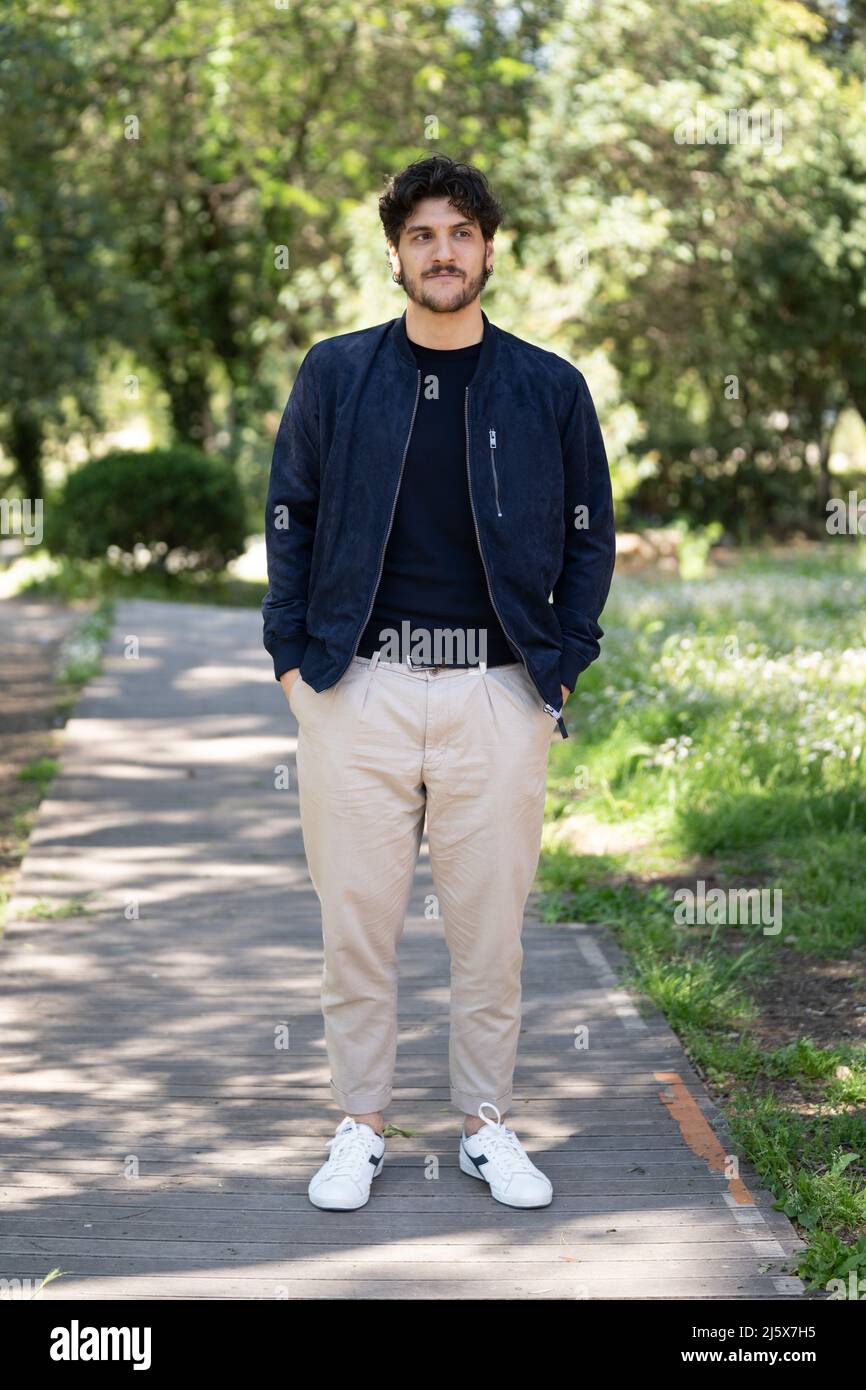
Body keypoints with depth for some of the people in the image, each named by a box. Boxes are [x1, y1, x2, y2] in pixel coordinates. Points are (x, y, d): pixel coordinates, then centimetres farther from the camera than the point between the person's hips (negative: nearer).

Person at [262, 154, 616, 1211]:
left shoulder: (550, 388, 6)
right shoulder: (334, 373, 6)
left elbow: (589, 535, 10)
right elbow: (289, 518, 9)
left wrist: (561, 670, 2)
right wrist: (293, 657, 1)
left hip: (497, 695, 0)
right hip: (358, 688, 0)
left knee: (490, 926, 6)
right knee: (355, 923, 5)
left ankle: (485, 1125, 21)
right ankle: (360, 1126, 19)